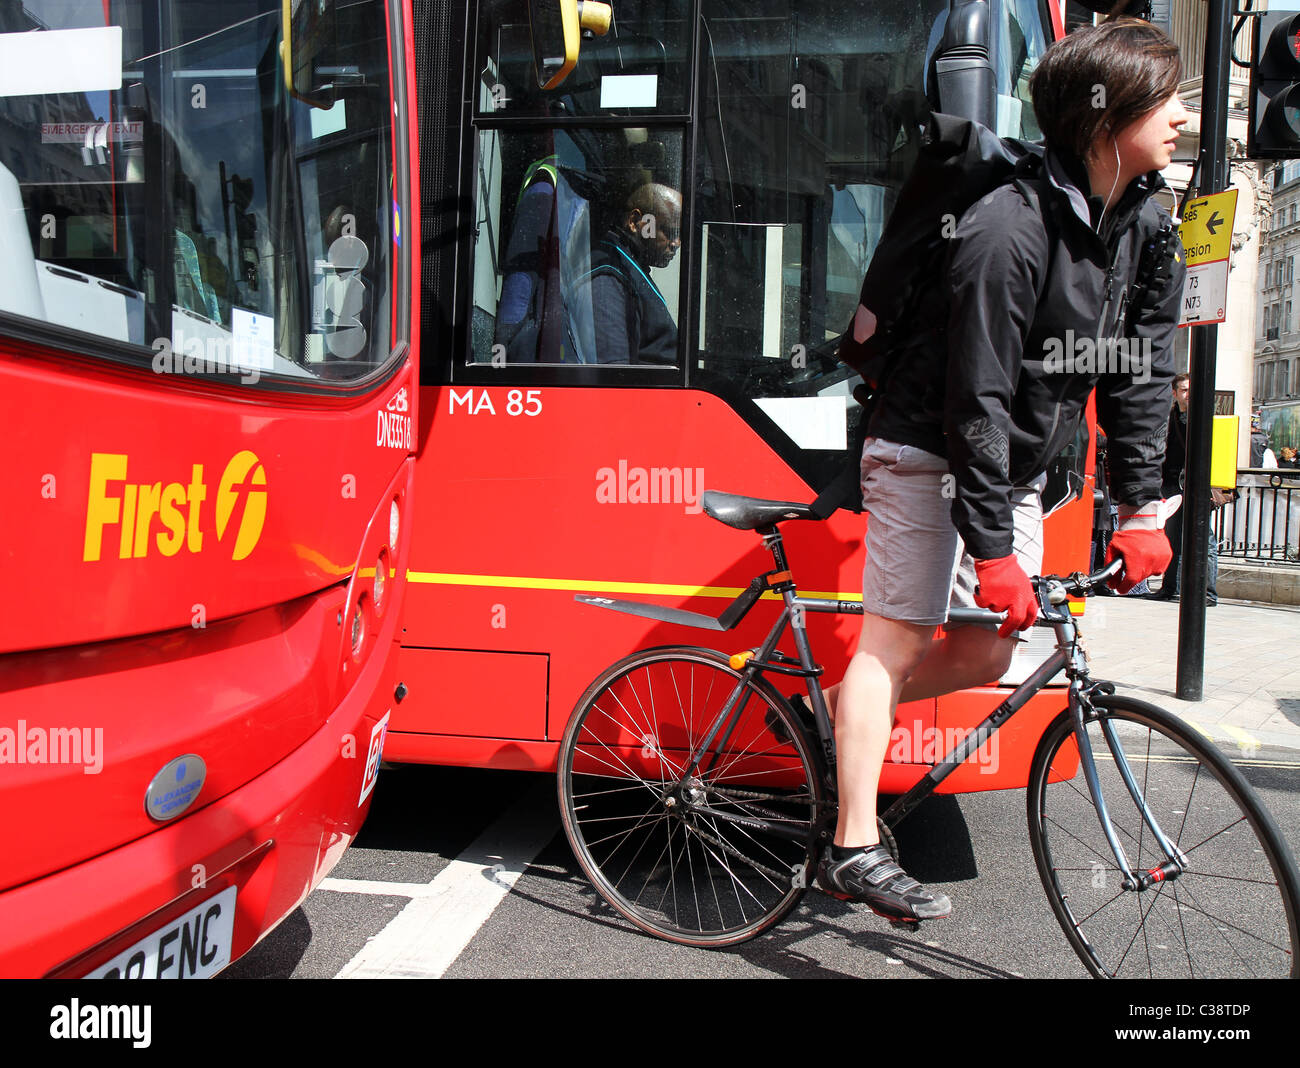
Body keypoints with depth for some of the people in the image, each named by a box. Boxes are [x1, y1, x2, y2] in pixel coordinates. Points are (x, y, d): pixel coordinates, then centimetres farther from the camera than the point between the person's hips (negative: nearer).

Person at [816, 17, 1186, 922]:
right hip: (929, 451, -8)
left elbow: (1142, 378, 5)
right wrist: (993, 550, -25)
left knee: (986, 653, 4)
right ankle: (855, 849, -3)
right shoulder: (1008, 229, -23)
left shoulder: (1149, 234, 1)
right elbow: (978, 401, -25)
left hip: (1016, 466, 8)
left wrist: (1142, 510, -1)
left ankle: (844, 706, 26)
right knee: (898, 637, -8)